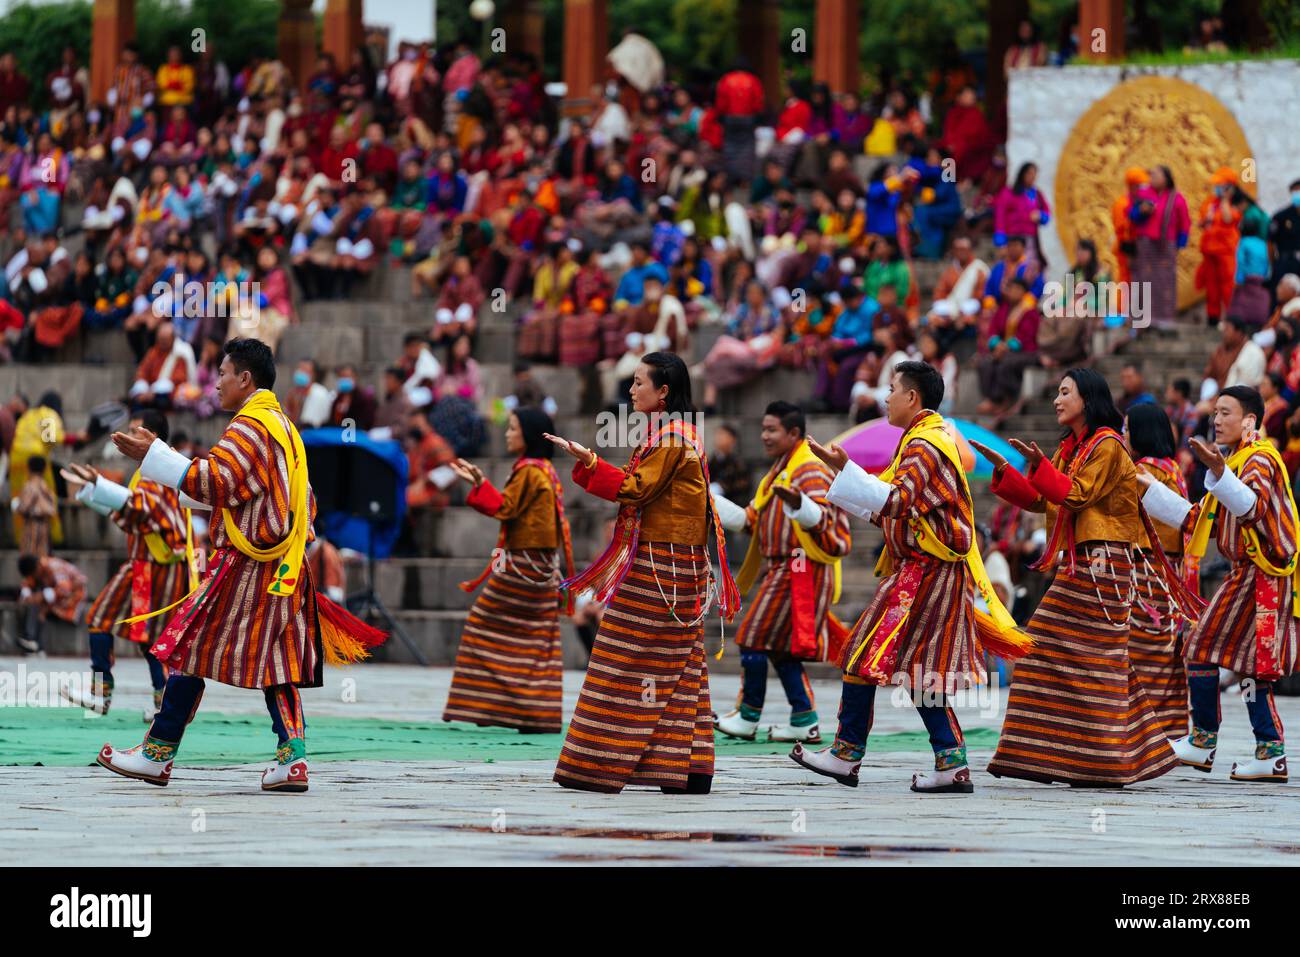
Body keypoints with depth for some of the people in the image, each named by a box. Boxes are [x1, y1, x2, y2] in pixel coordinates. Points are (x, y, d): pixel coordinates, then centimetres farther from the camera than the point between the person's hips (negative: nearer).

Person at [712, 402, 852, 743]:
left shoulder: (809, 471, -12)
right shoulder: (780, 471, 21)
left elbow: (820, 519, -27)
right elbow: (751, 520, 25)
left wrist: (798, 503, -47)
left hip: (800, 570, -10)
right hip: (781, 569, 10)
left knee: (755, 638, -8)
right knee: (779, 646, 10)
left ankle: (748, 716, 0)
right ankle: (804, 721, 11)